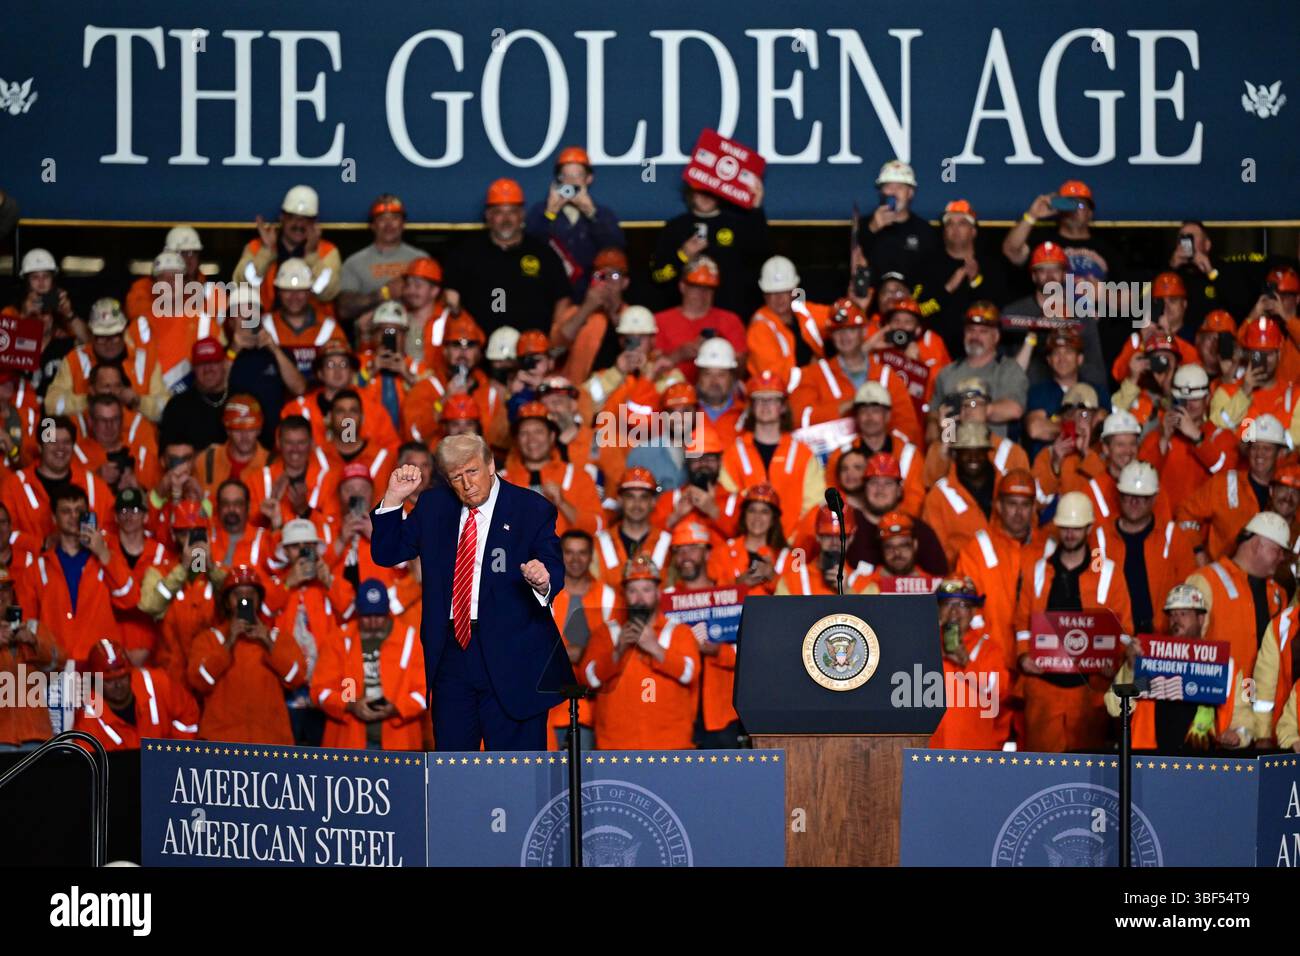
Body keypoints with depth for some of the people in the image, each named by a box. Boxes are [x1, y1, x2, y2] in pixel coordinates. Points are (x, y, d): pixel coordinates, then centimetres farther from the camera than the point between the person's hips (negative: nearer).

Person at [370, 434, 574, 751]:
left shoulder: (533, 509, -3)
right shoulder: (433, 505, 9)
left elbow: (554, 570, -13)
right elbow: (386, 554, 10)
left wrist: (543, 581, -37)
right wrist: (393, 497, -3)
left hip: (512, 656, -4)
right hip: (450, 654, 4)